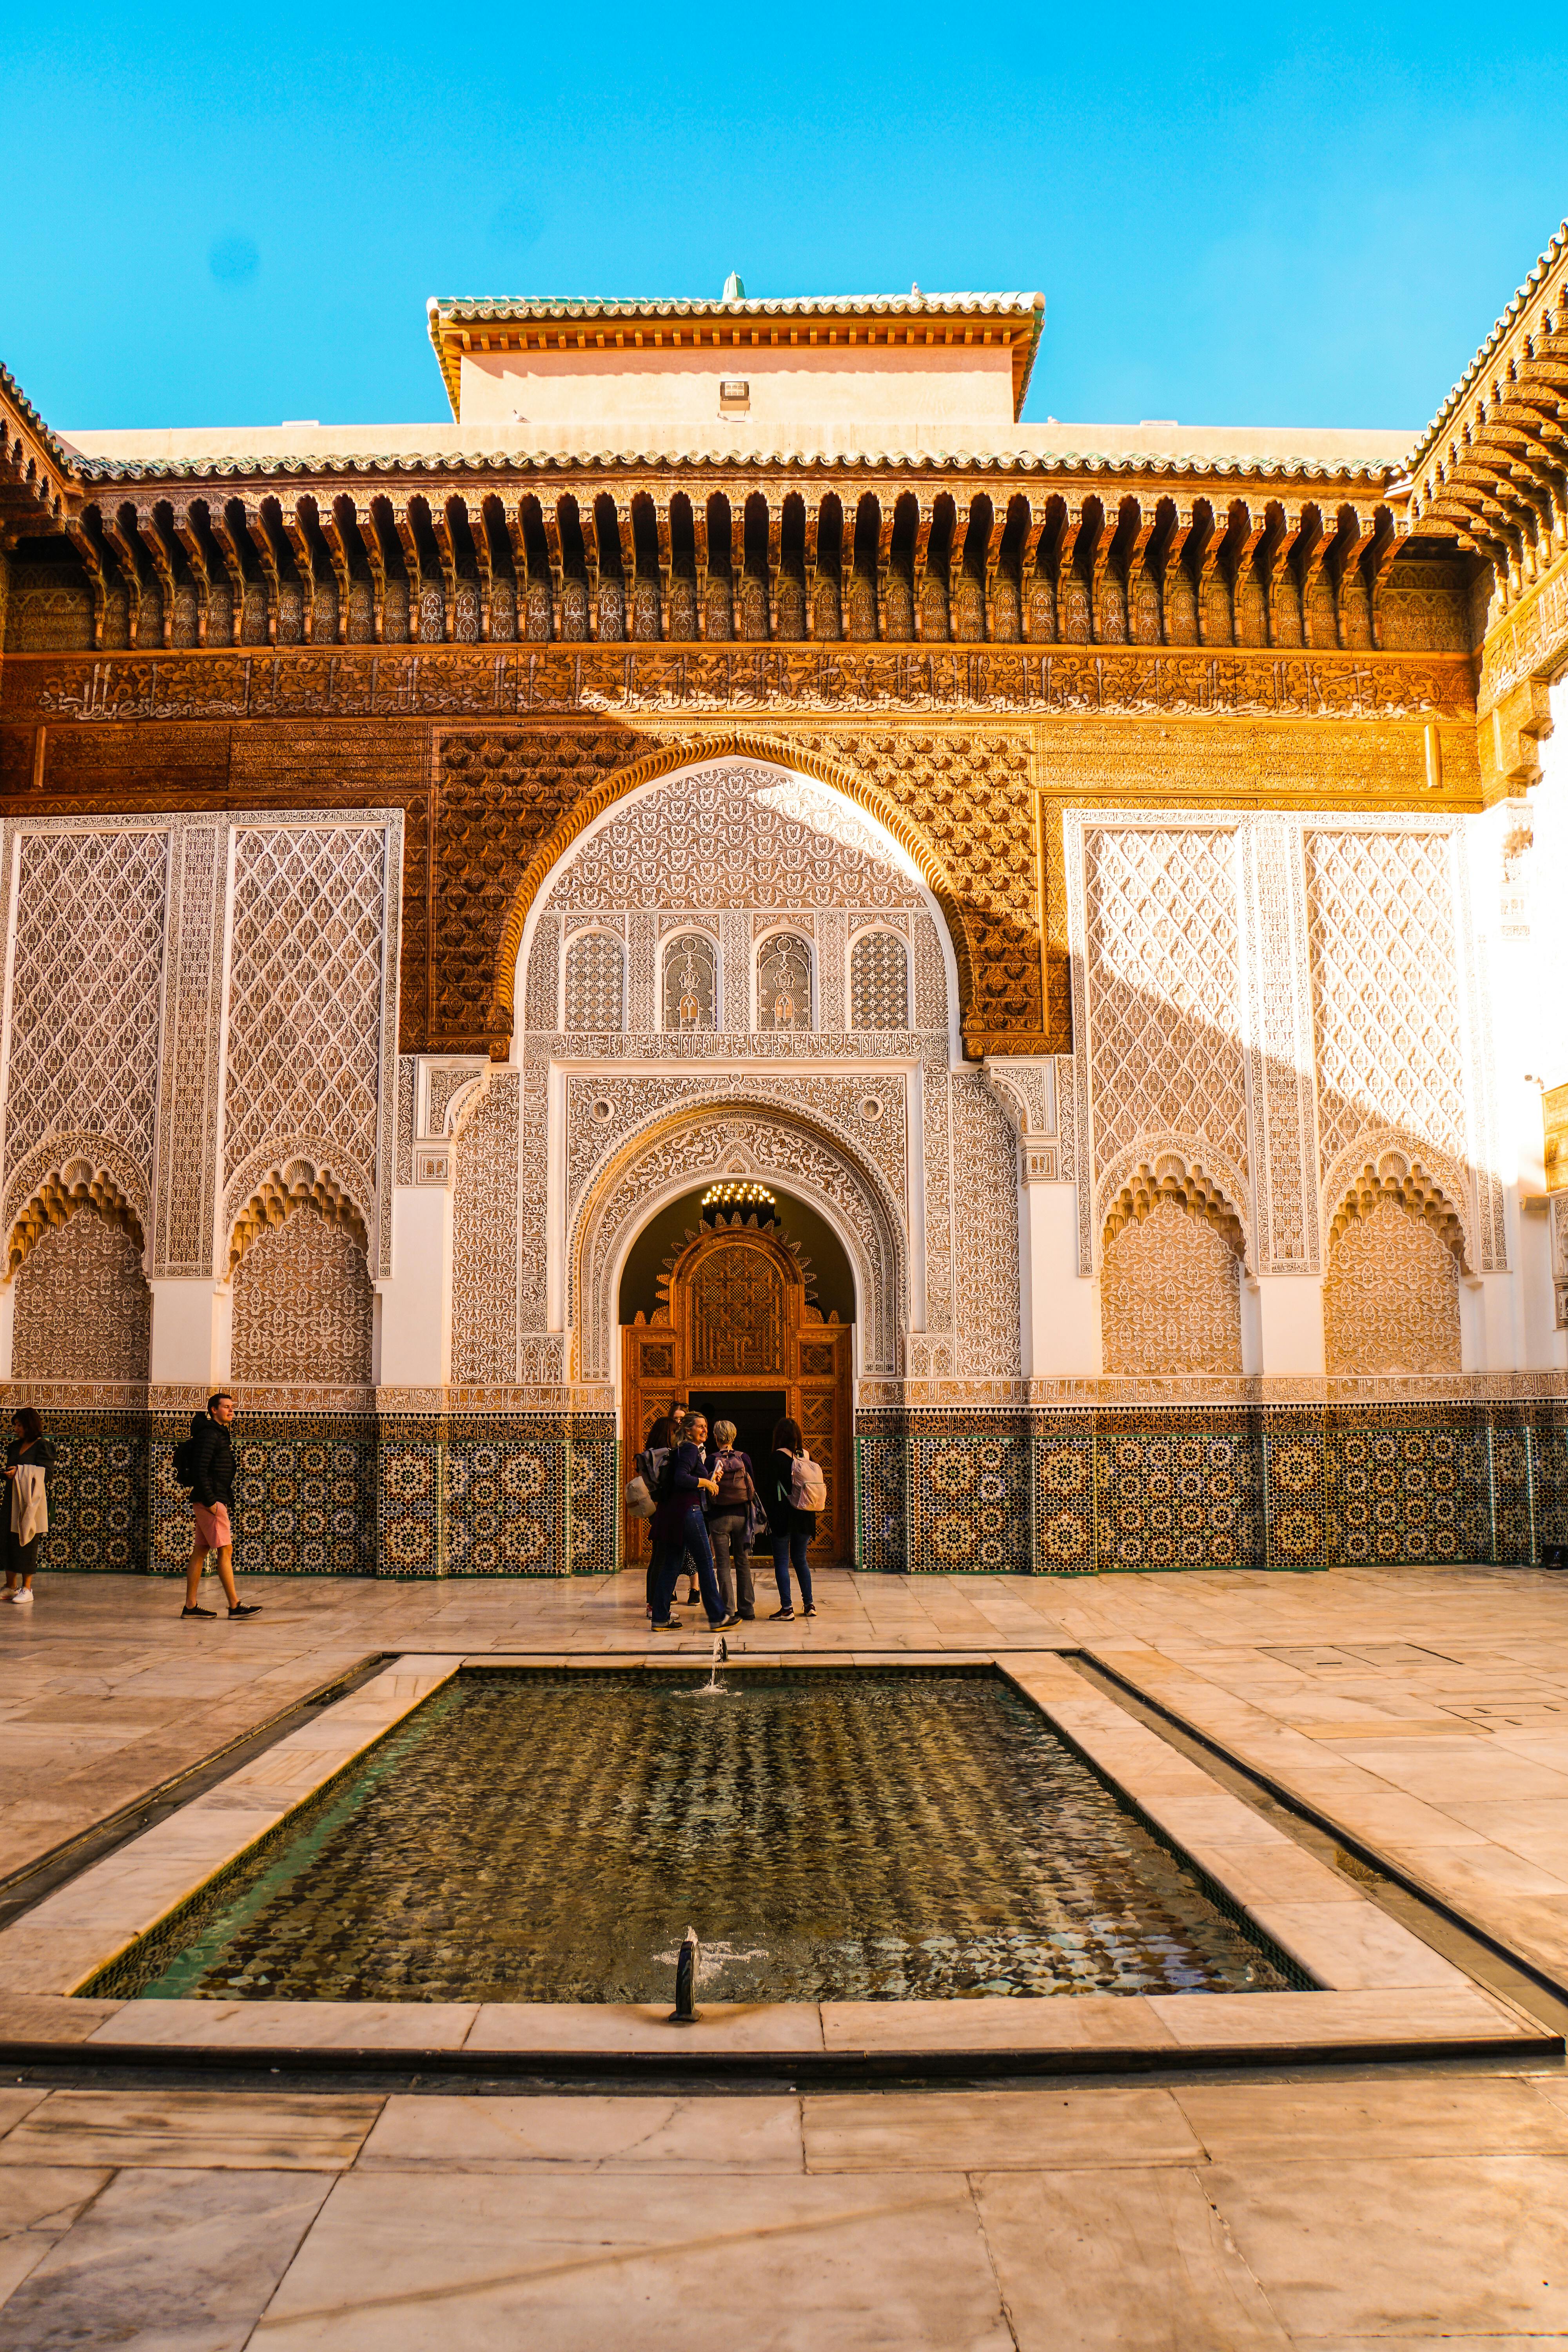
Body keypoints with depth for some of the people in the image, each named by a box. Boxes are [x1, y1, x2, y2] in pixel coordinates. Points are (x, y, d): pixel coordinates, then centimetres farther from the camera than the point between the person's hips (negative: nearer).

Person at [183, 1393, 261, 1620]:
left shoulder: (220, 1433, 18)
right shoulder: (209, 1434, -13)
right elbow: (200, 1470, -21)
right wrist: (211, 1502, -21)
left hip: (214, 1501, 10)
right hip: (210, 1501, -10)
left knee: (200, 1552, 10)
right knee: (225, 1550, -9)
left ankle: (190, 1606, 13)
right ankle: (235, 1606, -7)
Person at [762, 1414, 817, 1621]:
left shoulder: (779, 1457, -9)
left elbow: (769, 1487, -10)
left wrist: (766, 1514, -3)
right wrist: (810, 1517, 16)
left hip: (783, 1515, -5)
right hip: (805, 1516, 5)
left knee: (781, 1561, 1)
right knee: (800, 1558, 17)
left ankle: (787, 1608, -3)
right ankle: (809, 1604, 16)